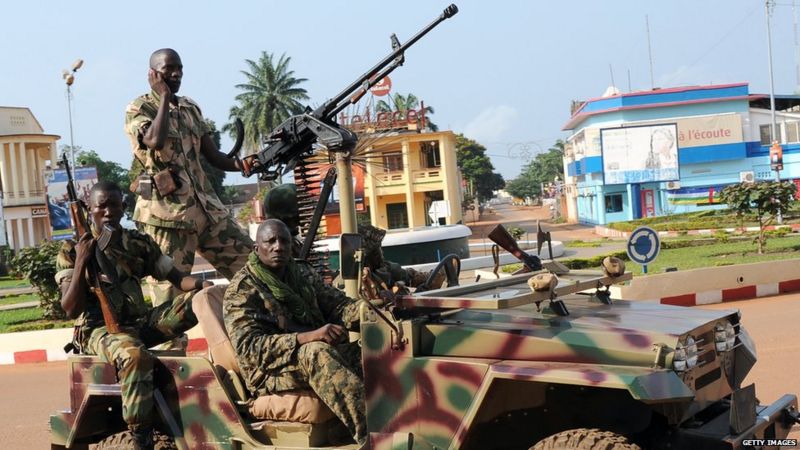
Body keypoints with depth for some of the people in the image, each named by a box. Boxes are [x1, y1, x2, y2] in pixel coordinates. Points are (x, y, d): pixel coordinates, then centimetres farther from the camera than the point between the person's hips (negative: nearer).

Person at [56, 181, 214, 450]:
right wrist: (81, 262, -17)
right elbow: (71, 310, -9)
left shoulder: (140, 243, 10)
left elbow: (177, 278, 6)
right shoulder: (72, 250, -1)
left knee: (203, 298, -15)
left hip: (139, 323, 5)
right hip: (98, 329, -5)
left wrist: (203, 285, -16)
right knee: (135, 355, -40)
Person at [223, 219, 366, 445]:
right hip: (271, 372, -6)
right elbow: (247, 347, -19)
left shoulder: (303, 273, 11)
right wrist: (307, 337, -31)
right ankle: (369, 434, -44)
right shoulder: (241, 290, -8)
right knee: (317, 352, -36)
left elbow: (338, 305, 8)